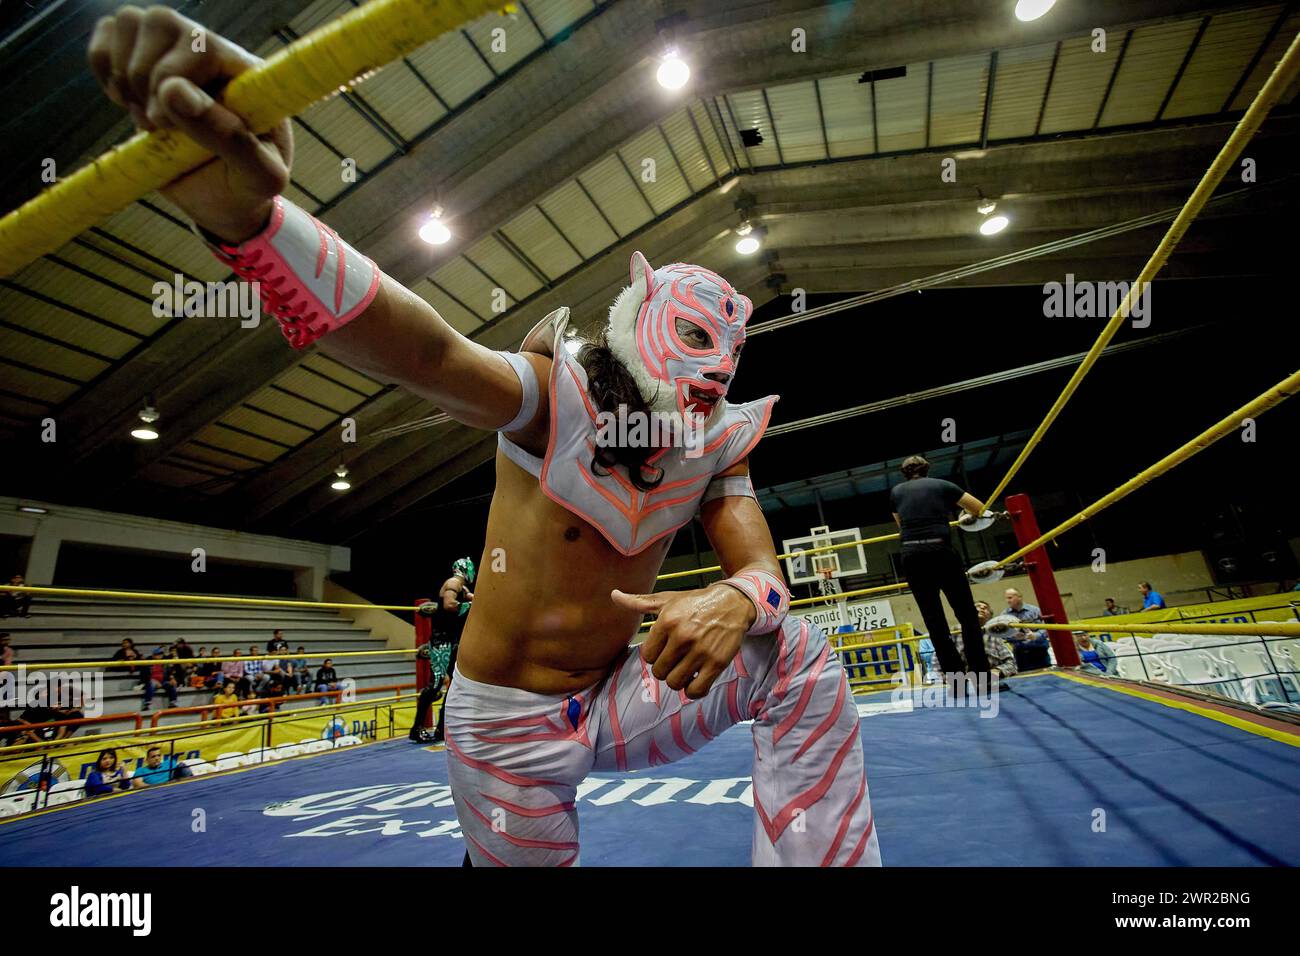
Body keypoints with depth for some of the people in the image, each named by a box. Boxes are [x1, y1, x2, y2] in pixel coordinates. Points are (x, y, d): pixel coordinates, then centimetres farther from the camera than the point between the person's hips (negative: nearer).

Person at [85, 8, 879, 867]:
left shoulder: (713, 449, -3)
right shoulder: (559, 397, -19)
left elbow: (767, 572, -12)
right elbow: (422, 350, -38)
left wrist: (735, 600, -36)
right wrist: (241, 209, -55)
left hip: (615, 701, 4)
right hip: (509, 726, -3)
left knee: (799, 653, -10)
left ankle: (832, 859, 7)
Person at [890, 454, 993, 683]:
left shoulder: (896, 491, 18)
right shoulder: (941, 485, 15)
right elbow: (980, 507, 22)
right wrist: (968, 516, 43)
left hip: (911, 556, 2)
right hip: (940, 552, -1)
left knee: (934, 621, 6)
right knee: (967, 615, 8)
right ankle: (982, 679, 6)